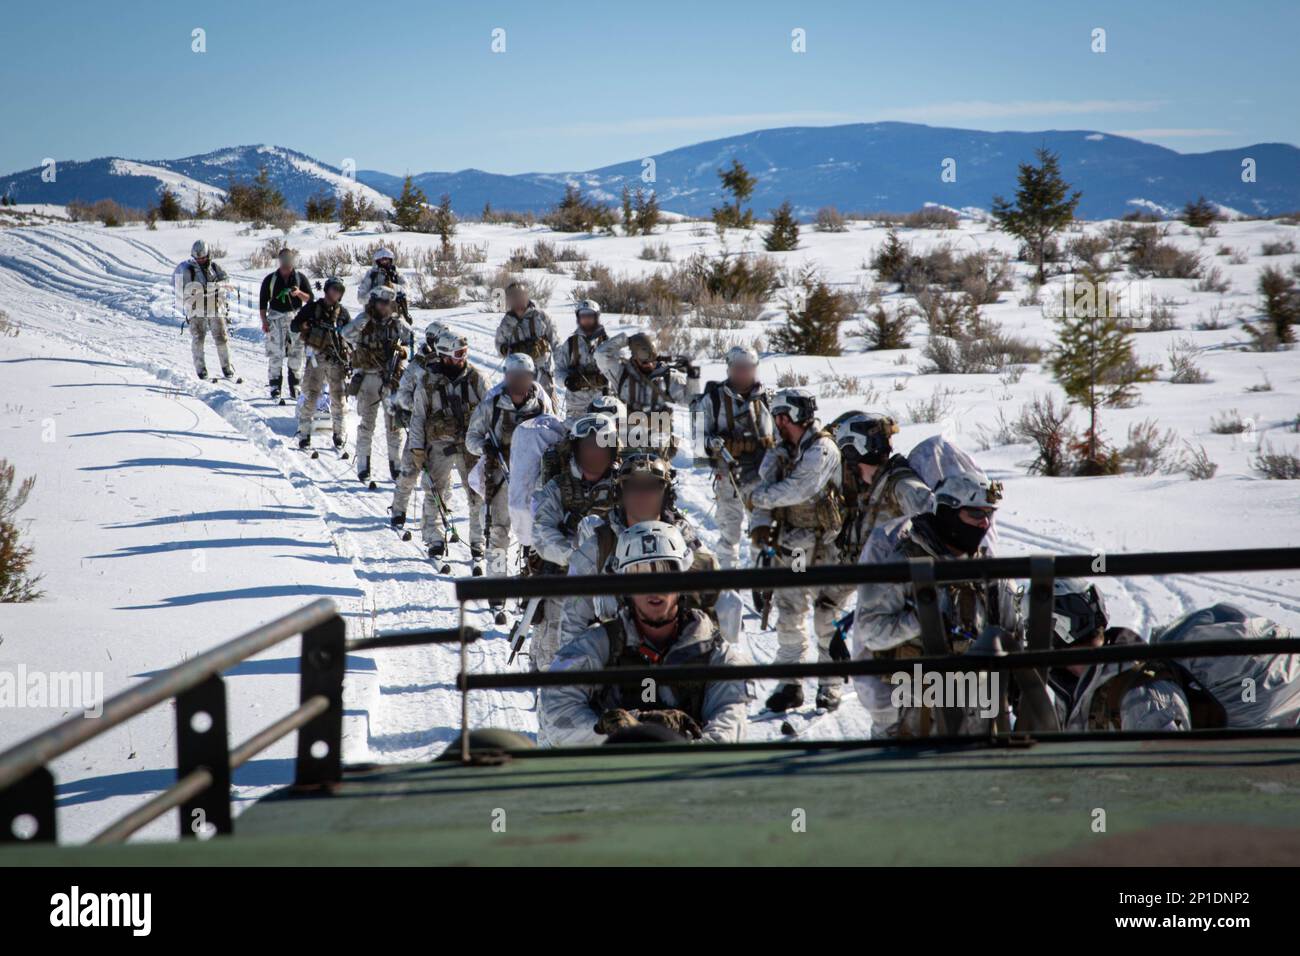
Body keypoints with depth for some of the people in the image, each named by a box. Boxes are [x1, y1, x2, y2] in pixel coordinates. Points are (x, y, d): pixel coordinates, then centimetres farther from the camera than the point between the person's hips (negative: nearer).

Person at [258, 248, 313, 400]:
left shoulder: (300, 278, 7)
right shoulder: (270, 280, 6)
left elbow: (310, 298, 5)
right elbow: (262, 301, 8)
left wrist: (299, 293, -15)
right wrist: (264, 320, -1)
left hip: (296, 318, 1)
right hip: (276, 318, -1)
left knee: (296, 353, 0)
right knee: (275, 353, -6)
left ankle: (294, 386, 9)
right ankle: (275, 385, 1)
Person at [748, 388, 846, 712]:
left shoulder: (823, 450, -12)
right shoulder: (779, 454, 11)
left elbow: (799, 489, -23)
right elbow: (766, 489, 3)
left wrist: (760, 497, -10)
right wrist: (760, 525, -15)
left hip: (822, 546, -6)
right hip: (788, 544, 7)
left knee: (827, 615, -2)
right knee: (788, 615, 6)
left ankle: (830, 685, 3)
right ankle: (790, 683, 11)